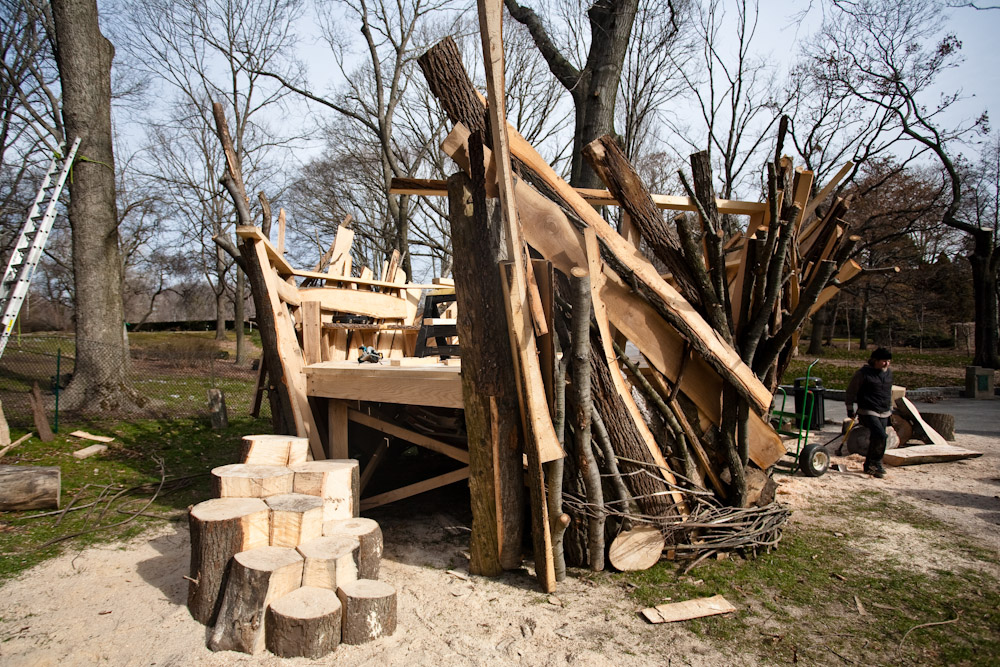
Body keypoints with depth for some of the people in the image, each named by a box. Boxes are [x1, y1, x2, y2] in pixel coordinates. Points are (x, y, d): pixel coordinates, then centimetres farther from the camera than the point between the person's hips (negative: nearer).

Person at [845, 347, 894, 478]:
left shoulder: (889, 373, 11)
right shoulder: (863, 373, -10)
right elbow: (851, 391, -4)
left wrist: (890, 408, 25)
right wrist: (850, 409, -2)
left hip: (884, 413, 7)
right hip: (868, 412, -7)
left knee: (876, 439, 9)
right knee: (880, 435, -21)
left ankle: (869, 465, 24)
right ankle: (876, 463, -3)